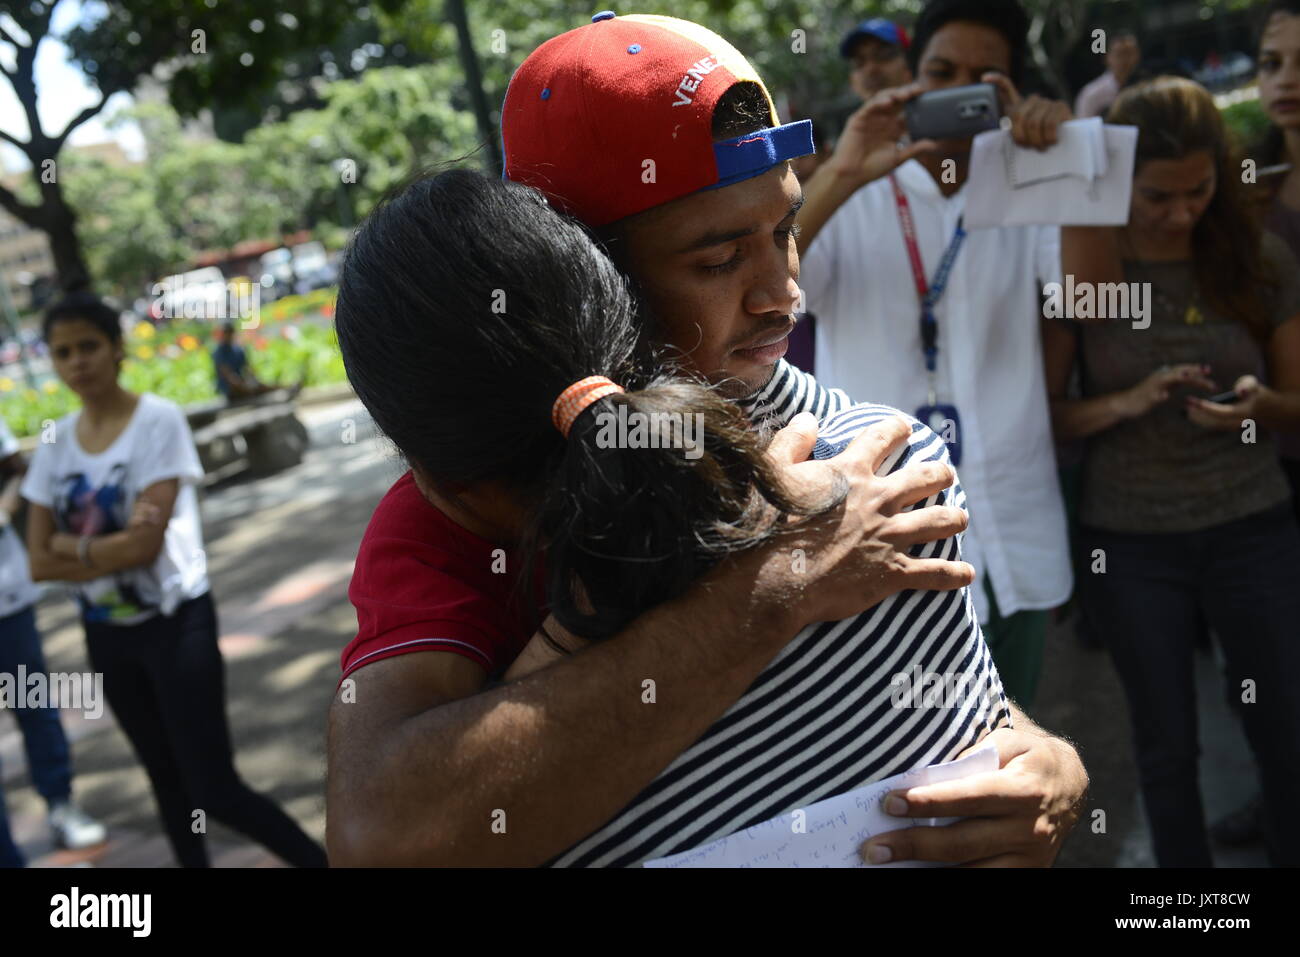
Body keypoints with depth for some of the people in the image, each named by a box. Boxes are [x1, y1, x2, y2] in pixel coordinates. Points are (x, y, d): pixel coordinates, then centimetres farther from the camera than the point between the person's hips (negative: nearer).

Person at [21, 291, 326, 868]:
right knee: (167, 778, 20)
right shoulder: (55, 443, 2)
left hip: (176, 623, -6)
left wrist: (73, 544, -9)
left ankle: (323, 861, 10)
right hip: (107, 634, 6)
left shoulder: (158, 421, -15)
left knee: (215, 790, -6)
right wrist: (116, 545, -16)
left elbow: (145, 544, -22)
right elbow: (40, 563, -3)